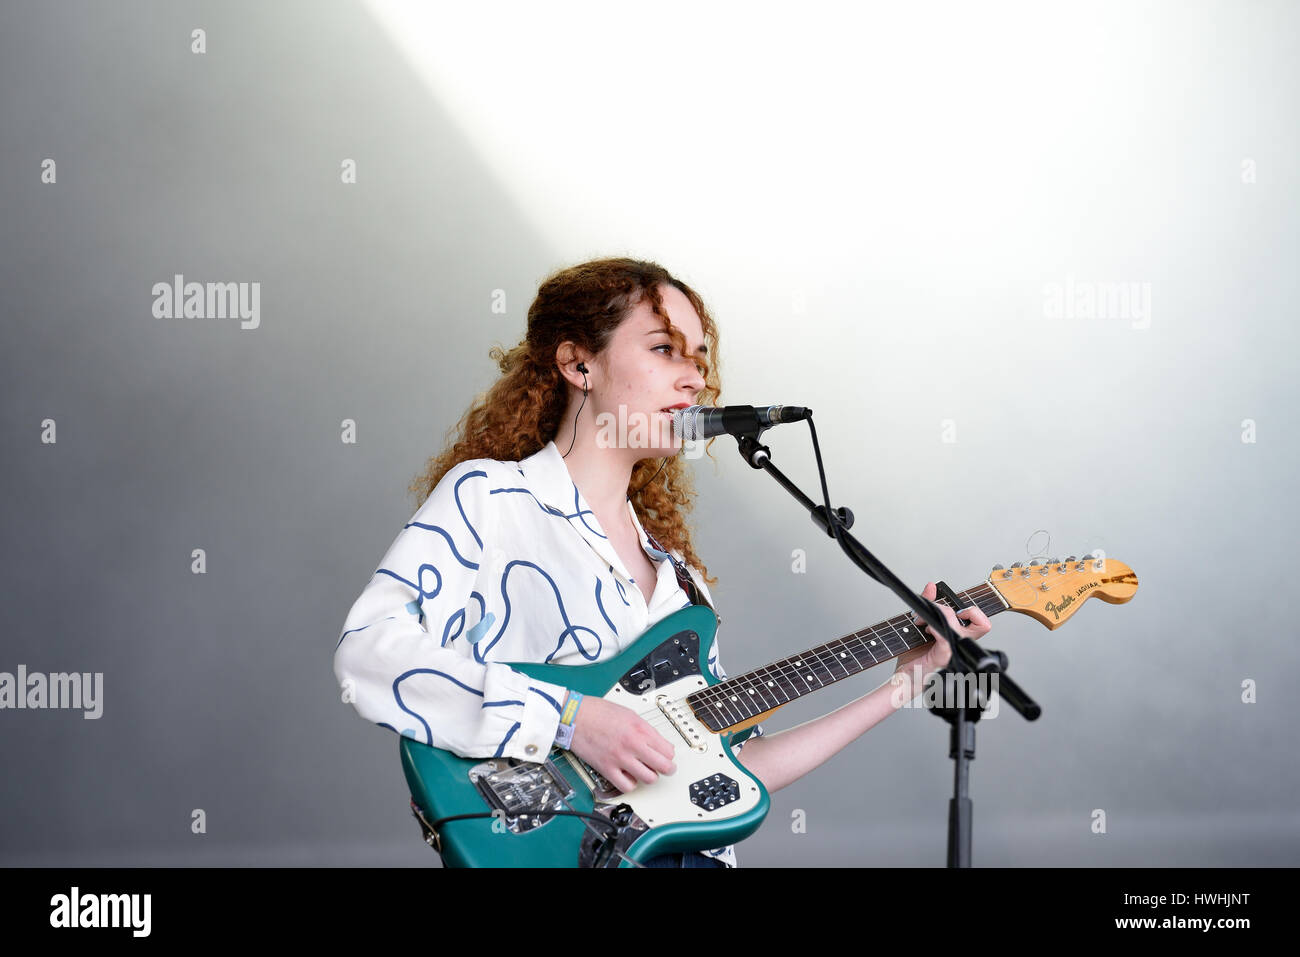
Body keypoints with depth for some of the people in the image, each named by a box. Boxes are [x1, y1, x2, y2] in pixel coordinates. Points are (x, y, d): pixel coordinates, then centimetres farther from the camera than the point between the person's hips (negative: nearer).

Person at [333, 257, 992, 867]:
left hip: (694, 851, 7)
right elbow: (368, 650, -15)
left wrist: (905, 681, 17)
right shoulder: (488, 497, 0)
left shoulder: (678, 573, 21)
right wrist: (570, 717, -19)